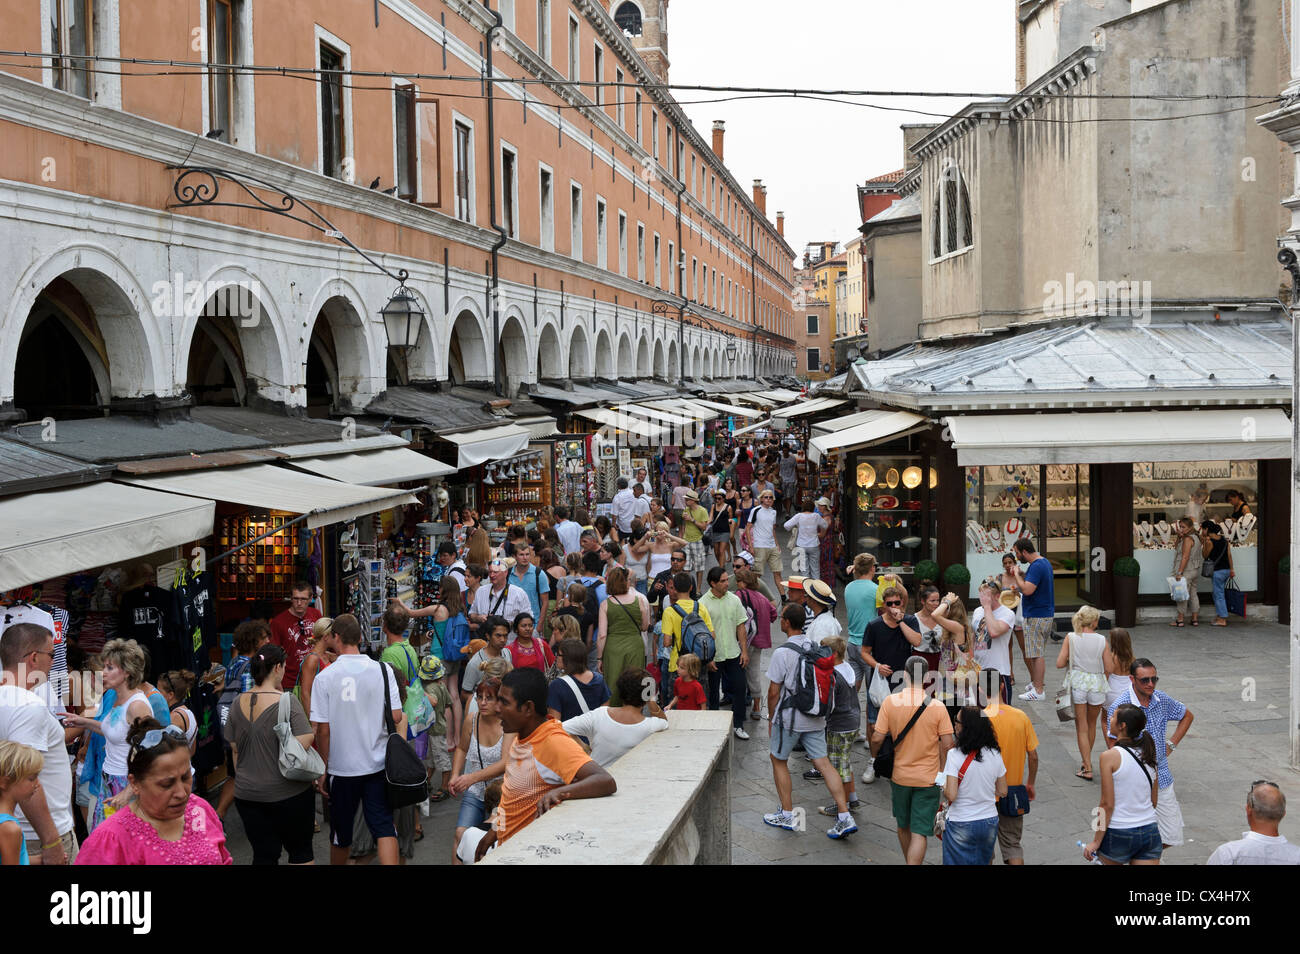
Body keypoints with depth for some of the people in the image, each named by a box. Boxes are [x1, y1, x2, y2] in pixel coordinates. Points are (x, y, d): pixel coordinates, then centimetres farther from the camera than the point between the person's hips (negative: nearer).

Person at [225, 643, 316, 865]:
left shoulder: (238, 704, 2)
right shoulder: (288, 703, -15)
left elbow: (234, 748, 11)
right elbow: (304, 744, -20)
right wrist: (311, 733, -2)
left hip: (247, 795, 5)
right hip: (289, 795, -4)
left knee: (263, 855, 9)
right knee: (300, 851, 11)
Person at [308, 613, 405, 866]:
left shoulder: (324, 677, -10)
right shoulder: (382, 670, -5)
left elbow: (322, 730, -8)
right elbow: (396, 717, -4)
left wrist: (323, 770, 2)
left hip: (342, 767, -1)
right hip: (378, 764, 1)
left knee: (341, 833, 15)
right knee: (383, 826, 2)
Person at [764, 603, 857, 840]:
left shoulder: (782, 652, -15)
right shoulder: (816, 648, 5)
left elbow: (774, 691, -12)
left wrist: (771, 718, 2)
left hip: (789, 718, -6)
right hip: (815, 718, 6)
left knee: (778, 760, 14)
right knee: (823, 763, 5)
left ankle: (787, 815, 17)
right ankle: (845, 818, -3)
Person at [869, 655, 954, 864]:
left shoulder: (890, 702, -9)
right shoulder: (937, 707, -12)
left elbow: (877, 738, -8)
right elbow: (947, 744, -10)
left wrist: (874, 758, 12)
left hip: (899, 776, 2)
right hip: (928, 778, -2)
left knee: (903, 827, 22)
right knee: (919, 833, 0)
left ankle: (911, 862, 40)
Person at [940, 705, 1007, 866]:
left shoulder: (955, 754, -18)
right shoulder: (995, 754, -3)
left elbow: (951, 795, -20)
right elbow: (1002, 791, 6)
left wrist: (943, 787, 1)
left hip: (961, 824, -5)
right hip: (989, 822, 5)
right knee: (984, 861, 20)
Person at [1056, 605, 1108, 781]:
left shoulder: (1071, 638, -5)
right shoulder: (1101, 640, -5)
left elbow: (1059, 664, -7)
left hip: (1077, 682, -1)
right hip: (1097, 684, 1)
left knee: (1081, 727, 7)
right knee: (1092, 724, 21)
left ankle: (1087, 769, 3)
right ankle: (1086, 761, 35)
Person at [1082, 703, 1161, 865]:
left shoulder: (1109, 757, -13)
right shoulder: (1148, 754, 5)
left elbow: (1107, 805, -13)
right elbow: (1154, 801, 11)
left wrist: (1096, 842, -6)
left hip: (1118, 834, -4)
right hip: (1150, 832, 5)